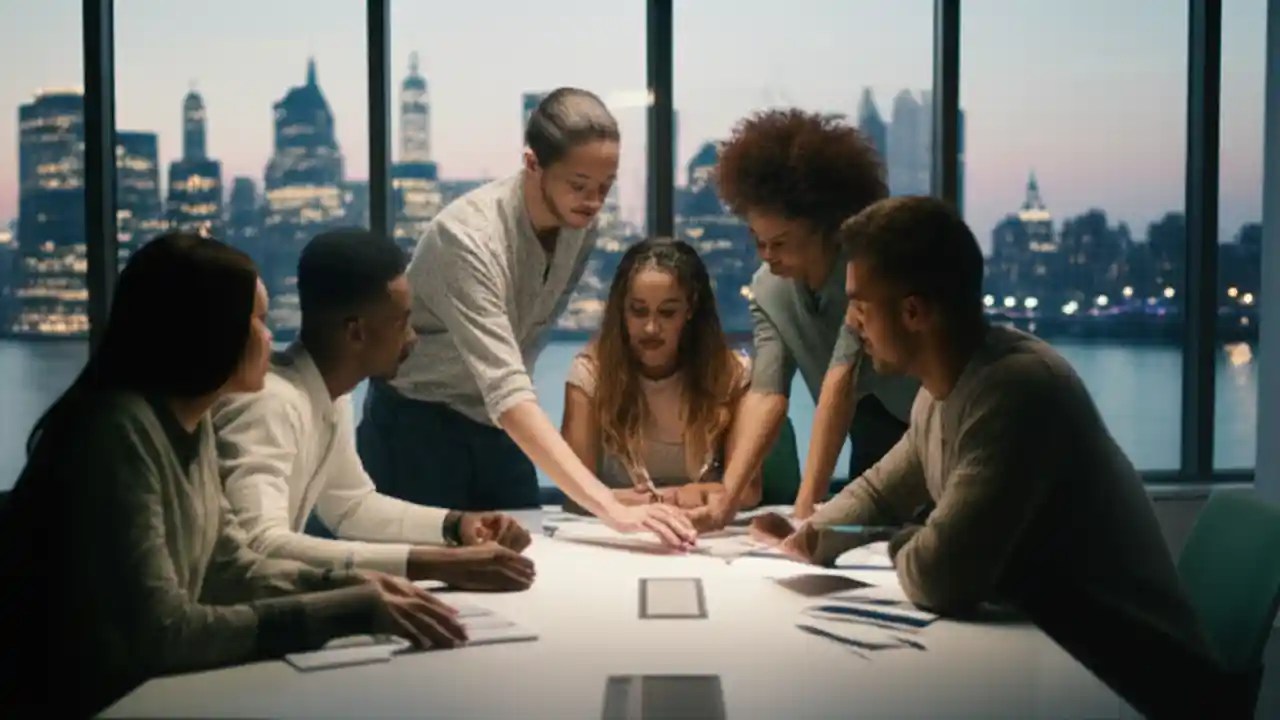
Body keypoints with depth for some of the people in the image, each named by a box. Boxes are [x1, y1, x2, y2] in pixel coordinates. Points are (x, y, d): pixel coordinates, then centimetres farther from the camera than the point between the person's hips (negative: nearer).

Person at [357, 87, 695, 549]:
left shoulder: (581, 224, -10)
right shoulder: (469, 237, -31)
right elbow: (507, 394, -40)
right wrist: (611, 508, -48)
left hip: (497, 424, 6)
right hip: (416, 423, -6)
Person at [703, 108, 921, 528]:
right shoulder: (768, 288, -8)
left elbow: (841, 380, -33)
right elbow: (766, 393, -16)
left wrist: (806, 509, -37)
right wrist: (725, 499, -29)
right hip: (874, 449, 5)